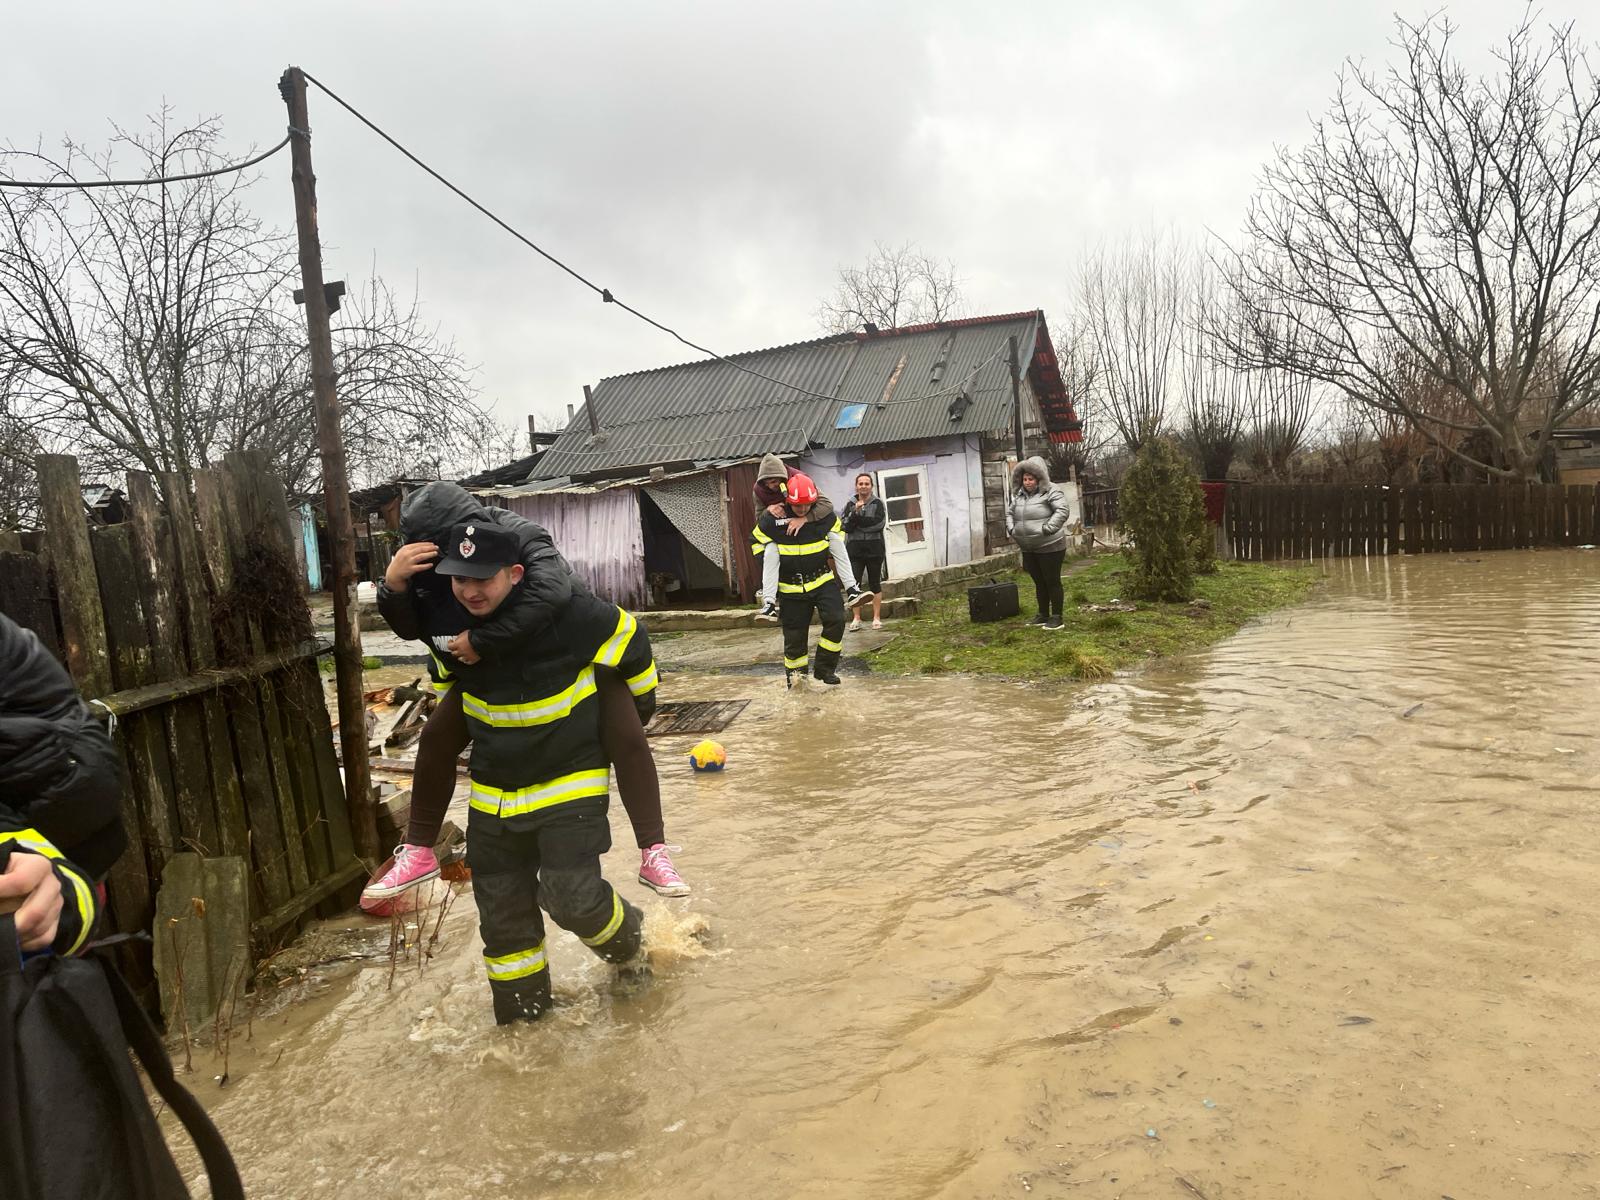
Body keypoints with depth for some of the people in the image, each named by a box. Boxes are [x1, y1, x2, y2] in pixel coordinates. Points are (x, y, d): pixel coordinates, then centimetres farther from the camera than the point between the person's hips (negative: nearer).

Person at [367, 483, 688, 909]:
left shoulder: (518, 537, -36)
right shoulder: (432, 562, -18)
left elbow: (551, 591, -55)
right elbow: (409, 627, -16)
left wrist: (481, 642, -48)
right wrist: (394, 581, -37)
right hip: (493, 666, 5)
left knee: (626, 737, -17)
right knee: (435, 738, -1)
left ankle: (654, 855, -6)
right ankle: (418, 853, 16)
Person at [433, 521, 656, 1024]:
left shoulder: (568, 613, -24)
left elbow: (631, 638, -7)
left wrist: (638, 706, 5)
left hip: (570, 780, -5)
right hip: (492, 790, 5)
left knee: (572, 896, -15)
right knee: (502, 914, 10)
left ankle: (627, 939, 21)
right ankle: (520, 1017, 31)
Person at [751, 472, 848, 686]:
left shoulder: (824, 513, -7)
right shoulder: (772, 518, -12)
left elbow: (836, 532, 14)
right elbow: (757, 541, 5)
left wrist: (832, 557, 8)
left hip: (823, 579, 1)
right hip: (791, 586, -1)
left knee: (835, 620, -16)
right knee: (795, 635, 3)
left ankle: (824, 668, 0)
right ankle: (794, 676, 21)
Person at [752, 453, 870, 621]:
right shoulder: (759, 490, -19)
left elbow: (827, 504, -34)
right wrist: (768, 509, -31)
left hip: (808, 524, 0)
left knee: (836, 540, -24)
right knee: (770, 553, -31)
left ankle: (851, 591, -26)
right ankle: (769, 604, -35)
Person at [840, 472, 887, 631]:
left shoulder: (878, 503, 3)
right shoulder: (850, 505, 7)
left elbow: (880, 523, -13)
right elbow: (845, 526, -4)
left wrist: (858, 520, -11)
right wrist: (855, 512, -18)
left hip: (875, 550, -1)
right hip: (855, 550, 1)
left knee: (875, 584, 5)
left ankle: (877, 618, 10)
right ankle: (856, 618, 5)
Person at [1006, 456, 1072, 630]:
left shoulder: (1050, 492, -11)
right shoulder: (1019, 495, 10)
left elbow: (1063, 511, -22)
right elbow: (1009, 513, 22)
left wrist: (1048, 528, -27)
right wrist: (1011, 528, 5)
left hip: (1049, 547, -7)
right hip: (1028, 549, 7)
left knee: (1052, 581, 1)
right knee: (1039, 582, 16)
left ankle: (1056, 617, 9)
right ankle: (1043, 615, 28)